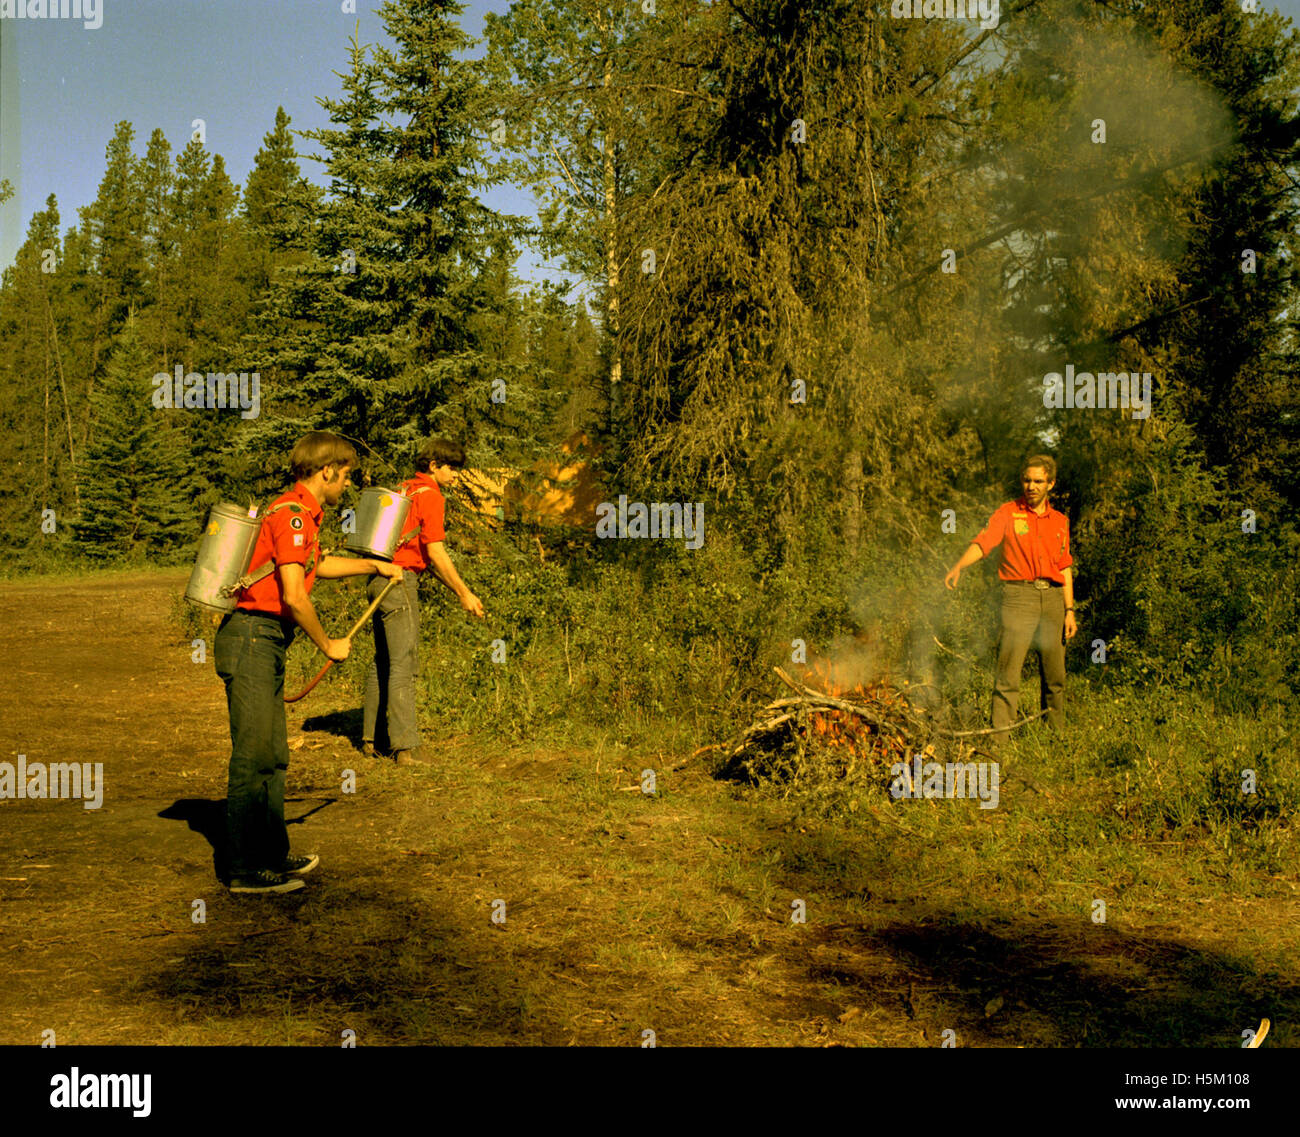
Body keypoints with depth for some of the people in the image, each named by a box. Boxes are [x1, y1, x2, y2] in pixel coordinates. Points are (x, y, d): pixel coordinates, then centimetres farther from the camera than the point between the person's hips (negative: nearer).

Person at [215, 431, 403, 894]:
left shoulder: (301, 514, 17)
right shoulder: (293, 513, -15)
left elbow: (316, 566, 39)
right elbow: (294, 596, -21)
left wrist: (374, 566, 44)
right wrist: (328, 645, -8)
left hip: (265, 644, 10)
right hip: (251, 637, -10)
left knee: (273, 757, 15)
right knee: (253, 757, -8)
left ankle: (273, 855, 24)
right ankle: (245, 870, -3)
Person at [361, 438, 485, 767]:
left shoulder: (406, 489, 20)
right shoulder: (430, 495, -9)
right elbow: (436, 554, -14)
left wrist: (455, 589, 20)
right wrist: (464, 594, -8)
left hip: (380, 578, 10)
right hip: (400, 580, -10)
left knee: (382, 662, 14)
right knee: (404, 664, -9)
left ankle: (370, 739, 20)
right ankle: (406, 747, -10)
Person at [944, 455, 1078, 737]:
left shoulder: (1060, 521, 15)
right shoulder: (1008, 514, 2)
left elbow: (1065, 569, 18)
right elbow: (982, 543, -13)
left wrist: (1070, 610, 12)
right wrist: (959, 566, -32)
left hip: (1053, 597, 4)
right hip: (1018, 595, -4)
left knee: (1055, 675, 9)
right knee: (1009, 672, -11)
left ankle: (1057, 733, 22)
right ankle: (1000, 737, -10)